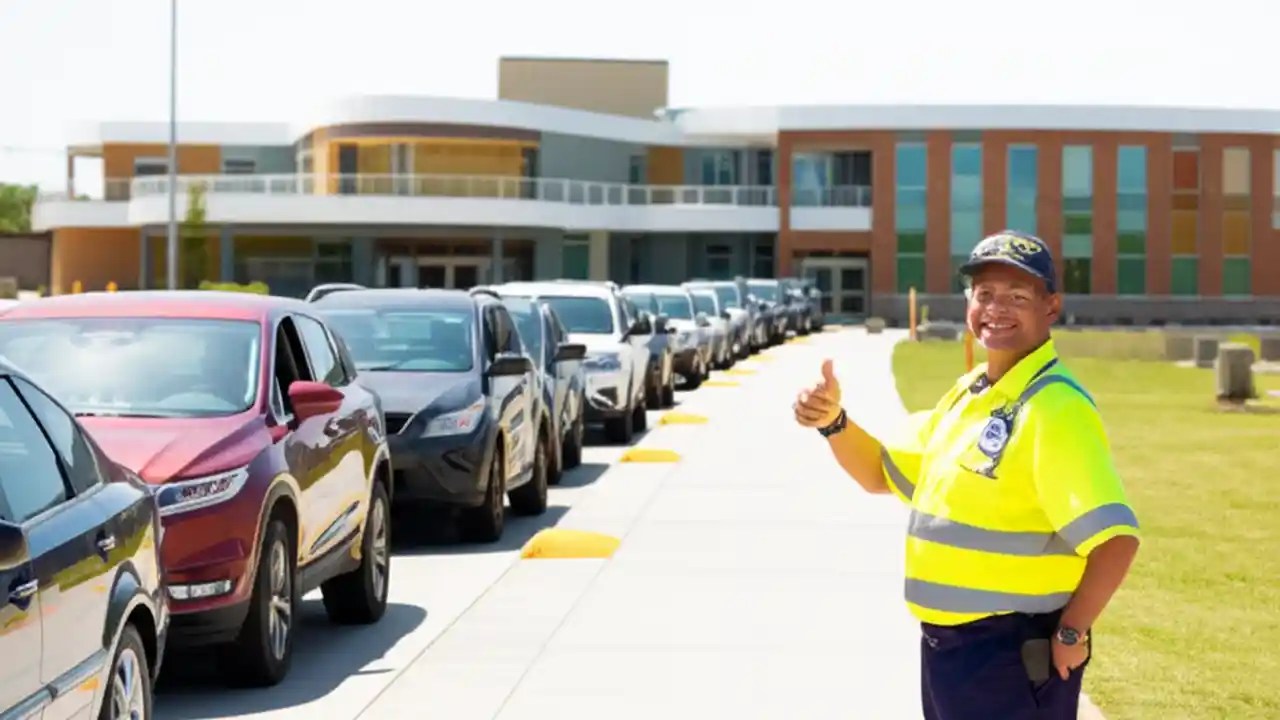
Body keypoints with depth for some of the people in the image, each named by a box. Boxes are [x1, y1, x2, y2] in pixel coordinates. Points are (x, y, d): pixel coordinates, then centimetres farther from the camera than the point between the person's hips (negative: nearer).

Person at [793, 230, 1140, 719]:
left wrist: (1070, 634, -18)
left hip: (1015, 656, -9)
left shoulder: (1053, 409, -19)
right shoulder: (967, 392, 10)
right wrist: (833, 422, 1)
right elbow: (883, 473, 20)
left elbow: (1115, 538, -27)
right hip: (946, 645, 9)